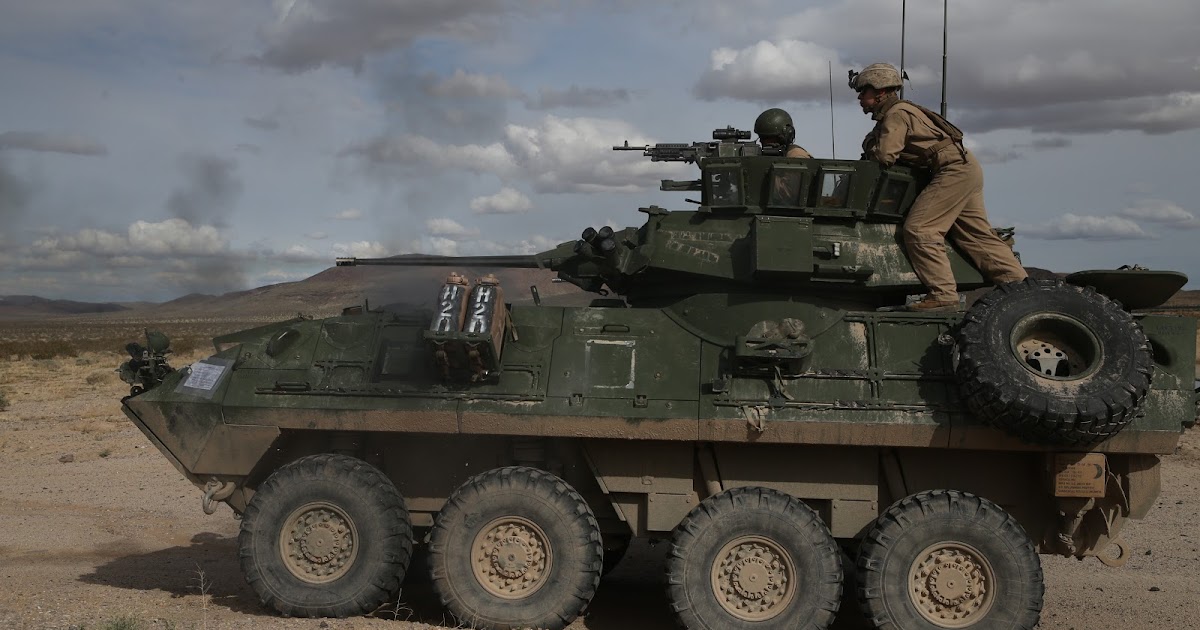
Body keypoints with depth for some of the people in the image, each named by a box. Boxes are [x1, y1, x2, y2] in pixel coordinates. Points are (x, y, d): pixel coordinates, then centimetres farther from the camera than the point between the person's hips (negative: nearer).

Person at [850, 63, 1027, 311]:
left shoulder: (896, 114, -9)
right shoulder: (891, 114, 22)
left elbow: (885, 156, -19)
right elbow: (893, 154, 25)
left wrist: (869, 149, 1)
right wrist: (872, 149, 8)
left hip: (953, 170, -11)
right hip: (966, 169, 11)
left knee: (919, 230, -15)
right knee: (977, 236, 10)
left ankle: (943, 295, -18)